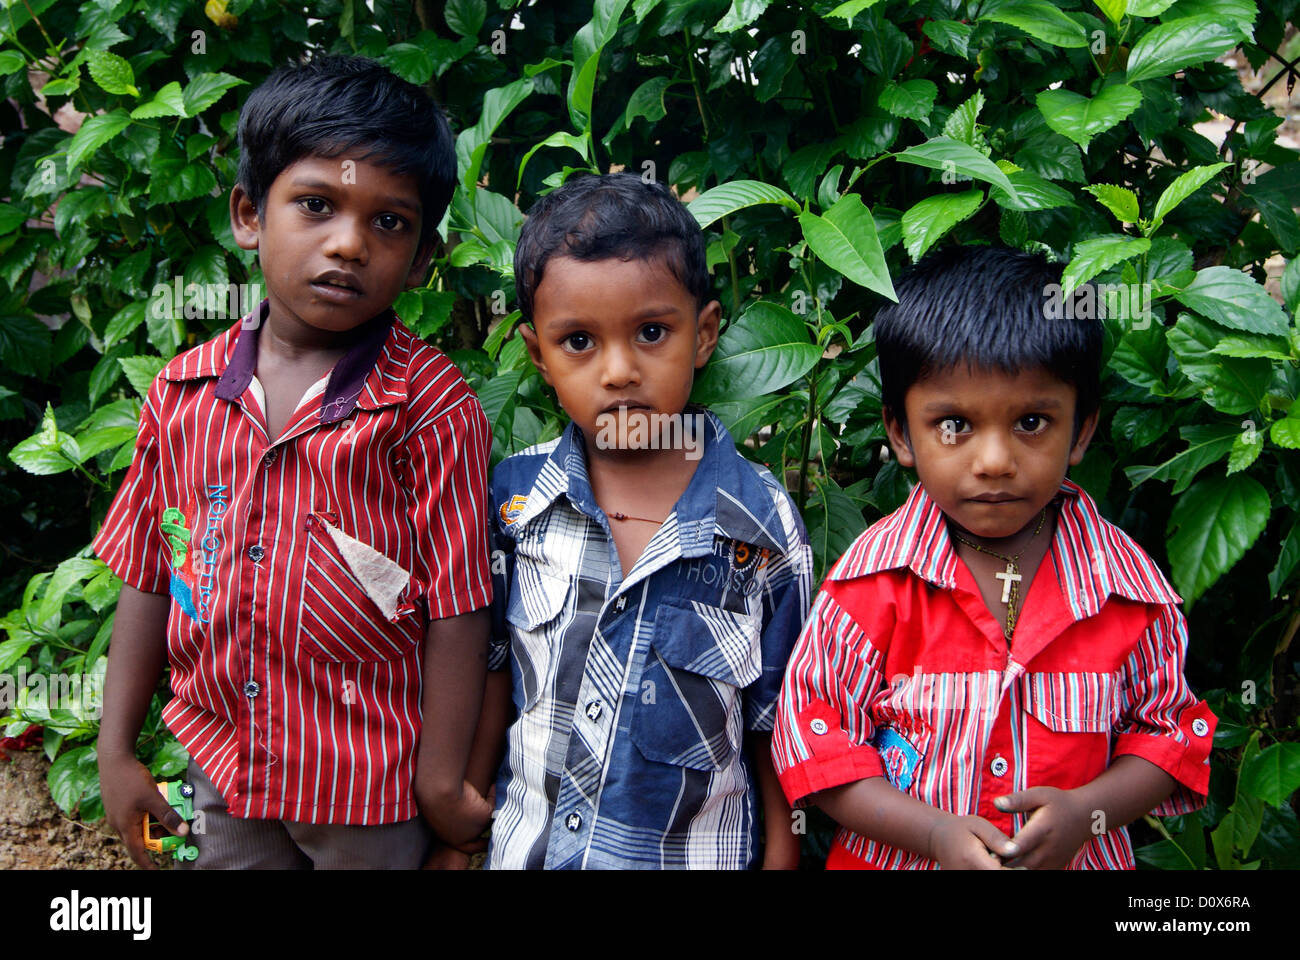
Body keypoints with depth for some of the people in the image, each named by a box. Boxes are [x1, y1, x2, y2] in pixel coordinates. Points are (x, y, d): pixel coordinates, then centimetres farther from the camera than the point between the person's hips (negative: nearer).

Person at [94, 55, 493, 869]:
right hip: (221, 769, 4)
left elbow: (456, 604, -13)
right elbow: (147, 578, 5)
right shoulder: (183, 394, -2)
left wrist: (443, 780, -10)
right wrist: (117, 749, 7)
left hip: (372, 792, -4)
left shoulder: (430, 407, -16)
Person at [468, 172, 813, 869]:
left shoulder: (763, 524, -14)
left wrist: (779, 855, -3)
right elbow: (489, 669, 1)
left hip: (696, 854, -1)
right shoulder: (513, 498, -10)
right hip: (527, 843, 2)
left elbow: (776, 719, -6)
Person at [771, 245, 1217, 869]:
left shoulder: (1125, 581, -13)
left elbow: (1169, 727, -3)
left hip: (1077, 861, 1)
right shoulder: (874, 578, -19)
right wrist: (934, 832, -24)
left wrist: (1088, 813, -20)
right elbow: (812, 735, -15)